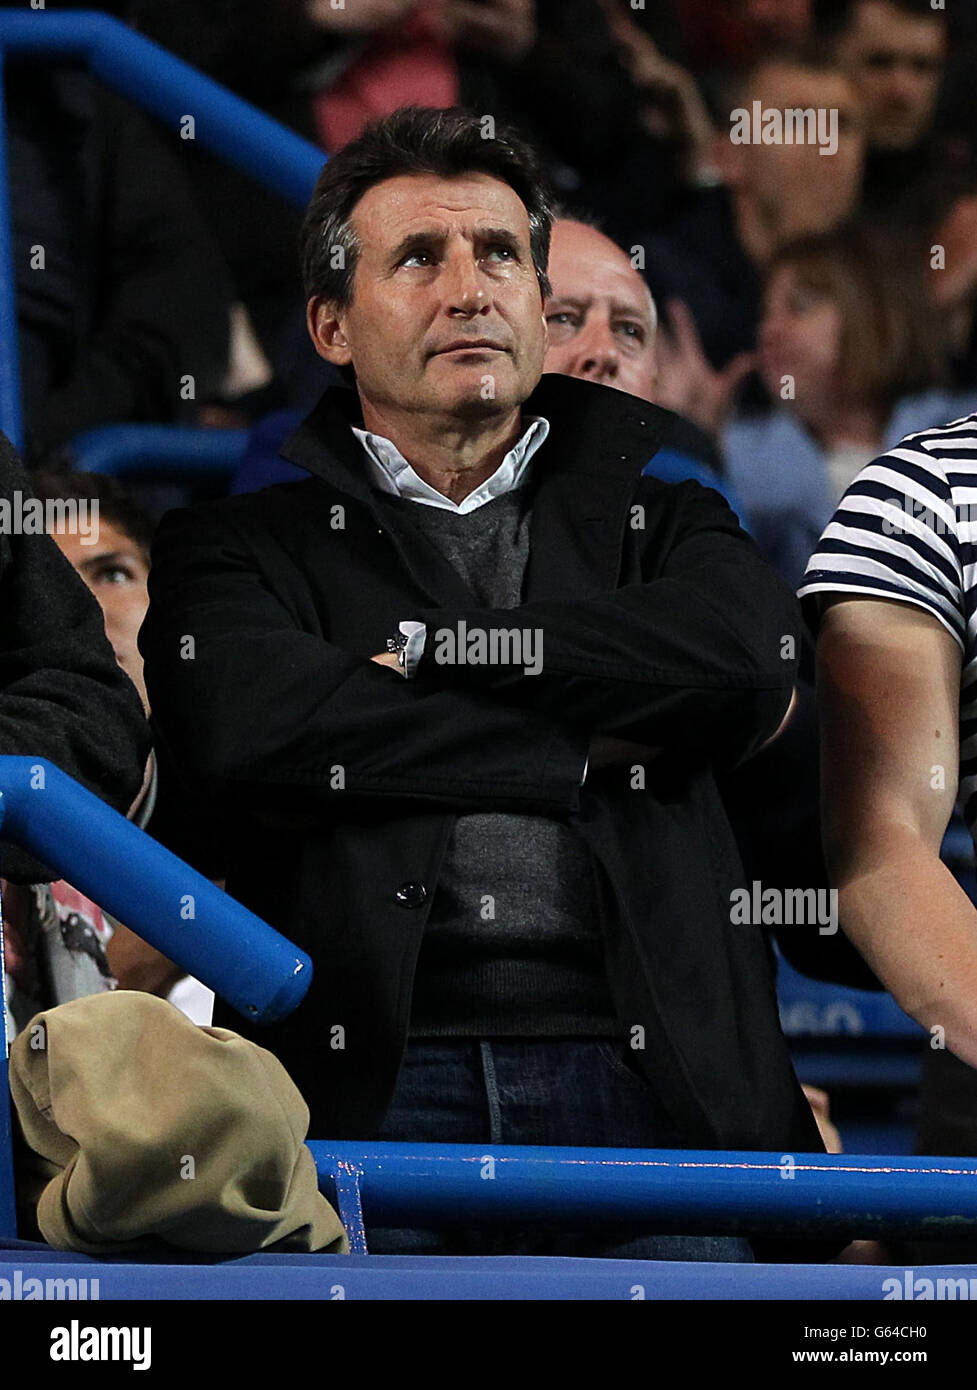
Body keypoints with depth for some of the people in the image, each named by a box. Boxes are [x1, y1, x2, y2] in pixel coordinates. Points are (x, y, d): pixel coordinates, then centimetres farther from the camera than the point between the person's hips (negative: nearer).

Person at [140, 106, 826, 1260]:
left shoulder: (659, 520, 23)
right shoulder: (245, 541, 16)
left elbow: (749, 665, -1)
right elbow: (241, 729, -6)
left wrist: (438, 645, 2)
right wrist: (586, 752, 0)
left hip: (640, 1087, 2)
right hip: (367, 1089, -2)